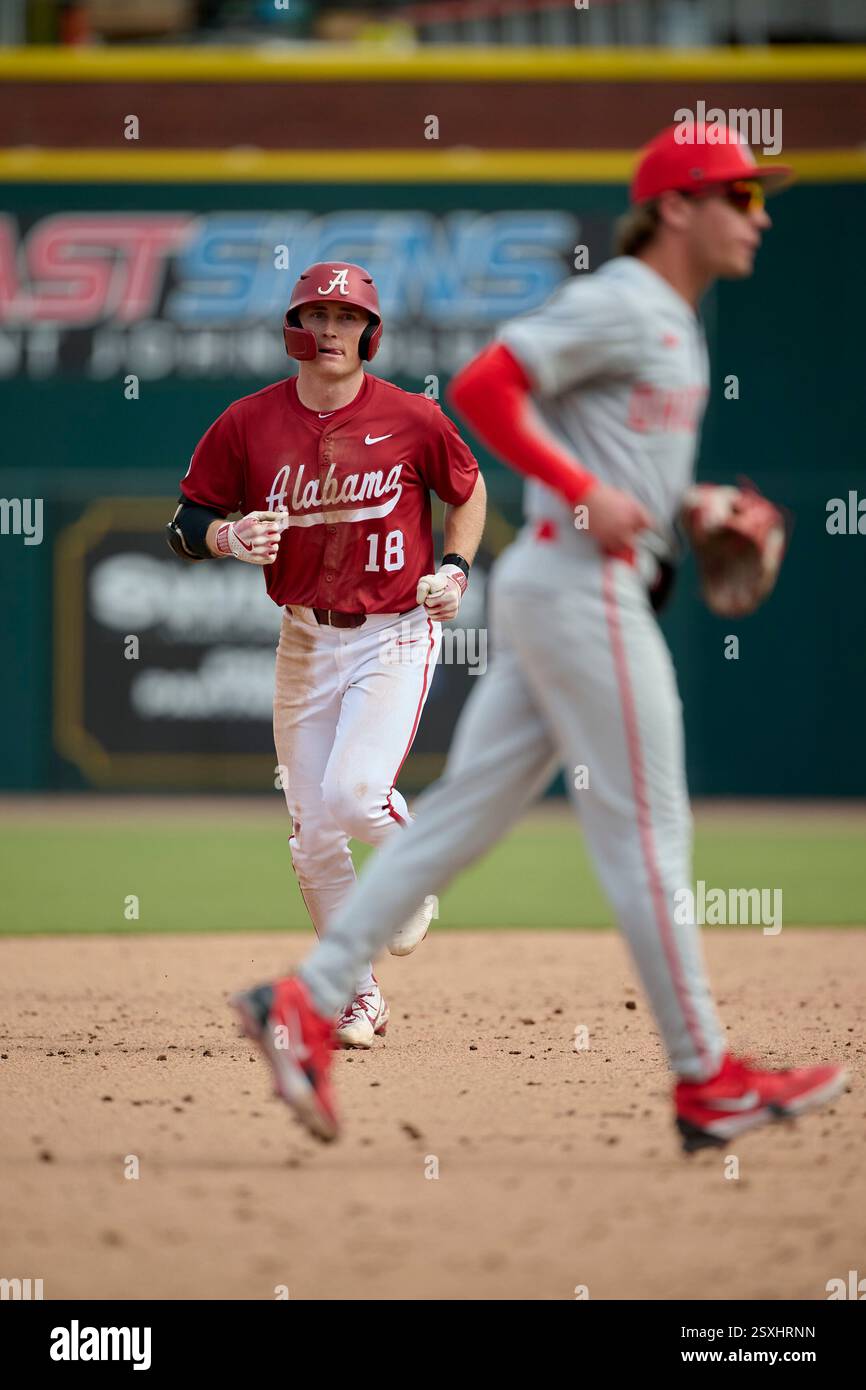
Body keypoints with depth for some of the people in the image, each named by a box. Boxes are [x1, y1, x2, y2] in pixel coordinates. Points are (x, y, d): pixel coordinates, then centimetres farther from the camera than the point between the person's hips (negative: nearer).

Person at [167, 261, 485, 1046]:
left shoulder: (411, 419, -7)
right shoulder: (248, 424, -3)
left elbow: (468, 487, 11)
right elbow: (184, 523, 3)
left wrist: (455, 568, -3)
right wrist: (227, 537, -18)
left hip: (396, 634, -3)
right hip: (306, 641, 3)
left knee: (352, 795, -22)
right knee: (314, 837, 3)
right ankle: (358, 998, 19)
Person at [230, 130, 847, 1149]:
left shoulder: (673, 323, 20)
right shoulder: (618, 302, -10)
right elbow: (482, 386, -19)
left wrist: (687, 509, 14)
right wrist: (589, 494, -21)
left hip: (550, 594, 10)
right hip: (580, 582, -10)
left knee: (465, 814, 6)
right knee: (645, 832, -5)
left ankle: (305, 1002, 4)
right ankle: (706, 1082, -1)